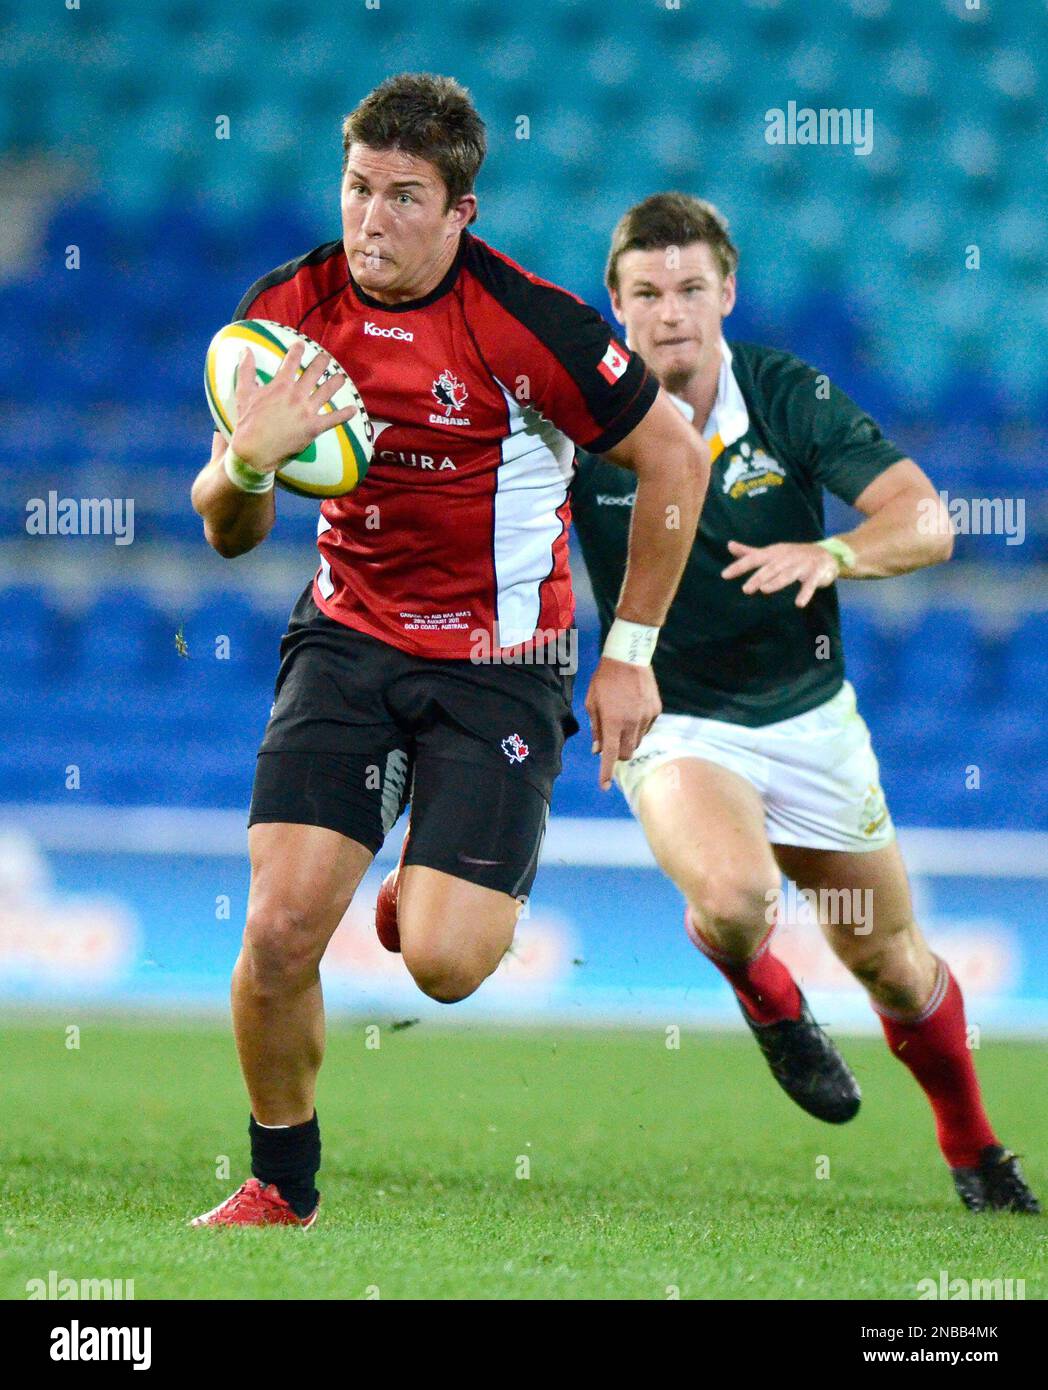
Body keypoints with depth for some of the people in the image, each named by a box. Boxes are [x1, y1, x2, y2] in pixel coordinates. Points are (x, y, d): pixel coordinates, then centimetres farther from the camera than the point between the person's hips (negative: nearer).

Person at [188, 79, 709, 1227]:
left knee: (443, 964, -15)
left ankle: (439, 898, 25)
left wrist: (630, 654, -2)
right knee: (279, 930, -12)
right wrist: (248, 462, -23)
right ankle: (280, 1189, 11)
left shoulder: (527, 322, -18)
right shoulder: (288, 311, -5)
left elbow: (674, 458, -6)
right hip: (347, 636, 3)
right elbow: (227, 532, 2)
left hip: (499, 661, -3)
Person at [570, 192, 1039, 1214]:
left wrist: (832, 554, -37)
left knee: (892, 966, 9)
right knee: (734, 894, -32)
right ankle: (761, 993, 5)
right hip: (673, 723, -2)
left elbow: (927, 519, -18)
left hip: (809, 716, 2)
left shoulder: (793, 397, -11)